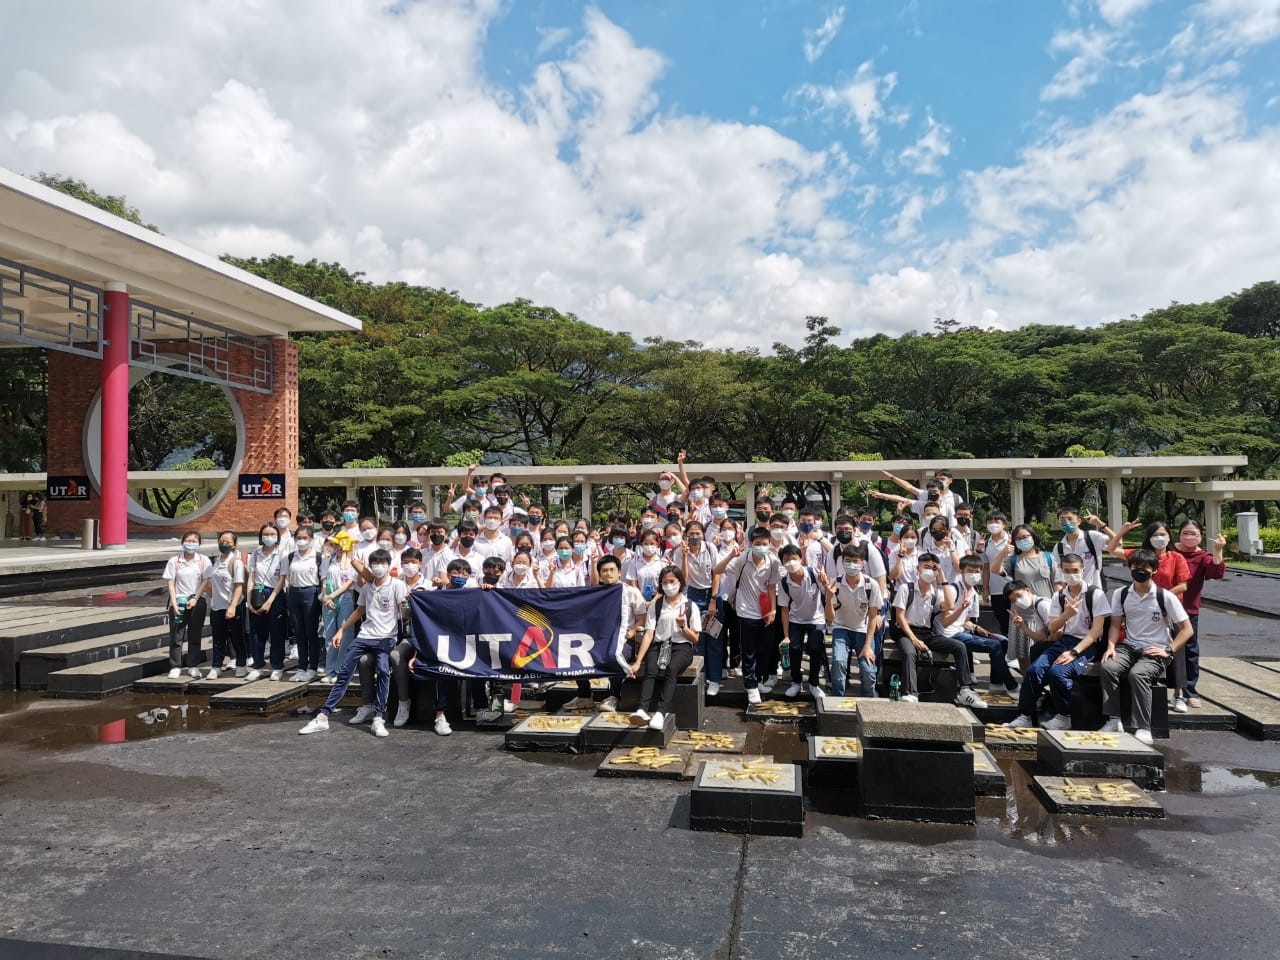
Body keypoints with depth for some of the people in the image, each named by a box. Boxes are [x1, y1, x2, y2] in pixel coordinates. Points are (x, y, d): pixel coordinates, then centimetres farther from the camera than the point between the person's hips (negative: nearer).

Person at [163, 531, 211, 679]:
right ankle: (175, 667, 8)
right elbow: (170, 583, -1)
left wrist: (195, 598, -10)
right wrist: (174, 603, -9)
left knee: (195, 636, 6)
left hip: (197, 602, 0)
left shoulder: (203, 560, 2)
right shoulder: (174, 561, 1)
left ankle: (193, 667, 12)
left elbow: (206, 581, -1)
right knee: (176, 636, 0)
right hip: (178, 602, 0)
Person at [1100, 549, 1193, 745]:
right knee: (1108, 667, -27)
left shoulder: (1166, 597, -5)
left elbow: (1187, 629, -1)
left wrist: (1168, 650, -12)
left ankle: (1142, 728, -27)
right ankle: (1114, 721, -22)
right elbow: (1116, 624, 12)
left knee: (1137, 674, -34)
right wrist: (1111, 645, -6)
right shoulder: (1121, 594, 6)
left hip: (1156, 651, -4)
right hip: (1128, 647, 4)